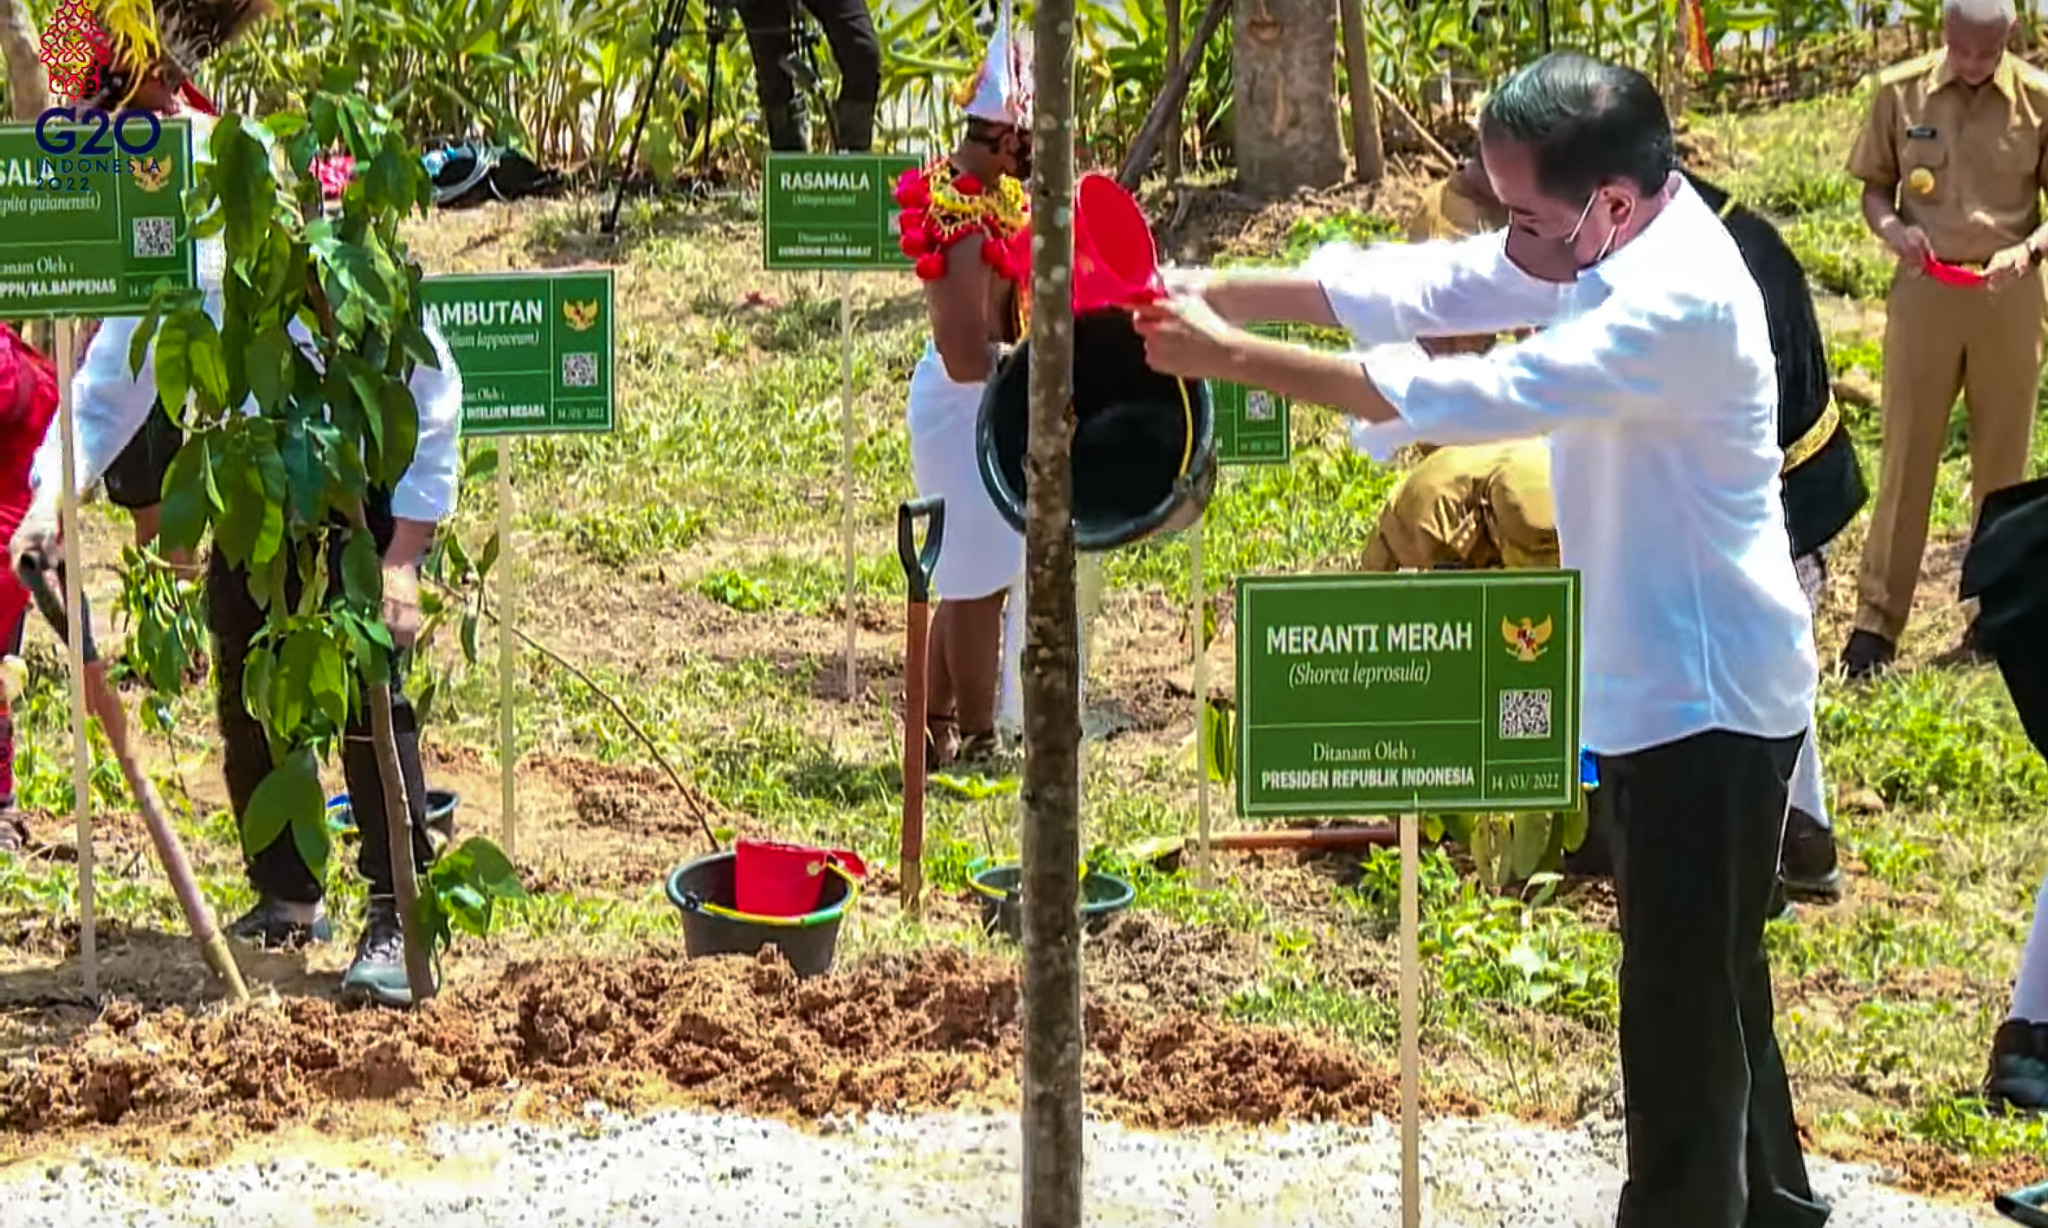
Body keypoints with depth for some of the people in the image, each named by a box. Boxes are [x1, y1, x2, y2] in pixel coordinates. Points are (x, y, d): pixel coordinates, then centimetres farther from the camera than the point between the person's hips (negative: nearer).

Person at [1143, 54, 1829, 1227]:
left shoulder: (1678, 301, -29)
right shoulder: (1609, 243, 1)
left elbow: (1473, 396, -33)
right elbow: (1432, 283, -1)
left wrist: (1233, 359, -30)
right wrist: (1223, 293, -13)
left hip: (1705, 693, -10)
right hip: (1660, 680, 10)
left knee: (1682, 1004, -1)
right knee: (1707, 975, 25)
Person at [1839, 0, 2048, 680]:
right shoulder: (1901, 92, 0)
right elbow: (1874, 186, 9)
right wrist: (1891, 228, -13)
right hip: (1924, 289, 0)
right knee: (1906, 455, 1)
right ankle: (1876, 622, 4)